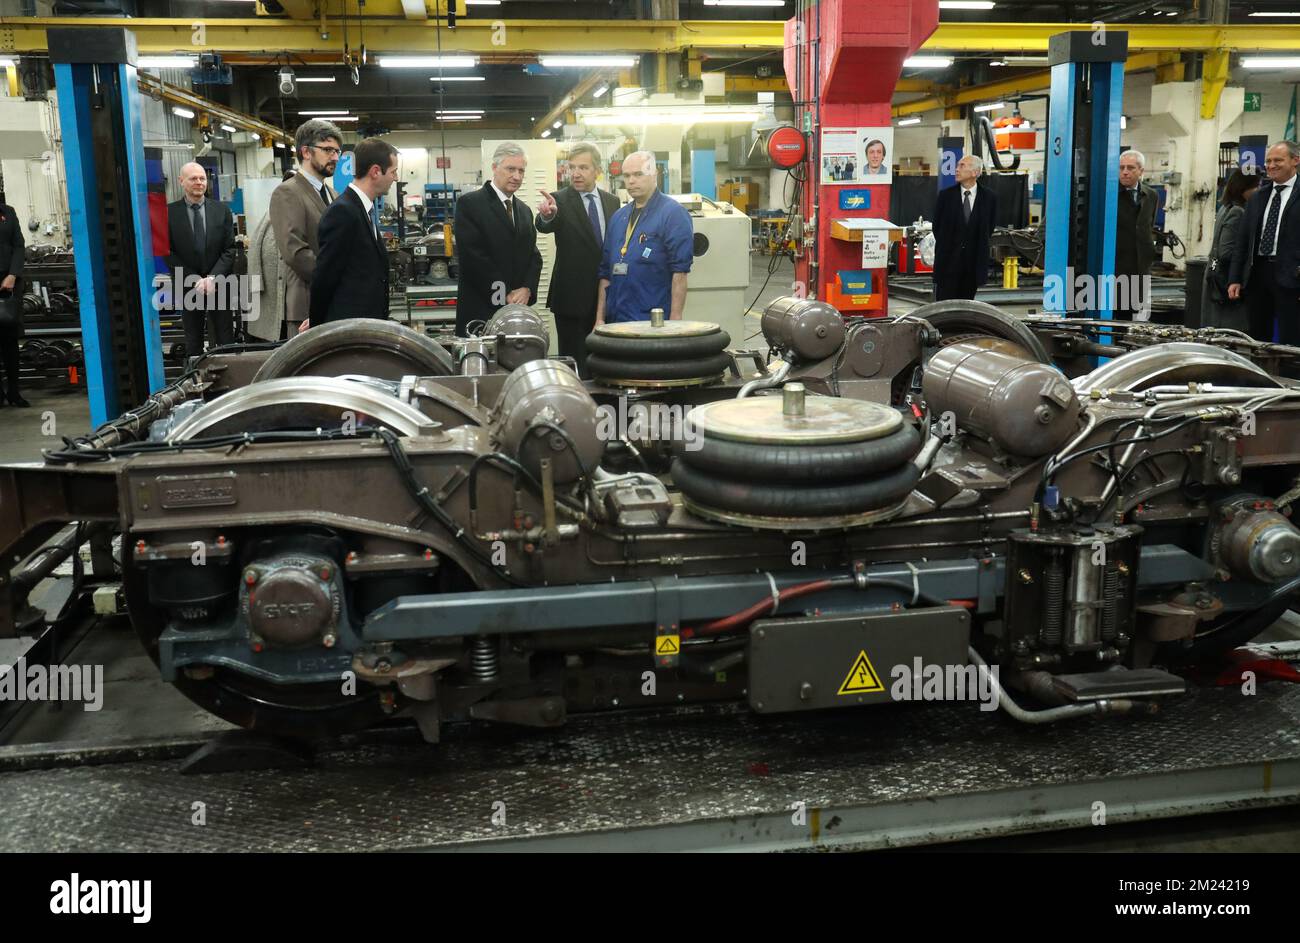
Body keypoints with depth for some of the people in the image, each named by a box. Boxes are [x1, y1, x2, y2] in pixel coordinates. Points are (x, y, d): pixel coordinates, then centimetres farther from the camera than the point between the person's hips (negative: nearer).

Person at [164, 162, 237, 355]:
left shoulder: (222, 210, 5)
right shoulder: (169, 212, 0)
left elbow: (230, 249, 1)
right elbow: (169, 253, -3)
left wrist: (213, 278, -12)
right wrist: (195, 281, -11)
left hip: (219, 286, 1)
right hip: (188, 288, -1)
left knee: (226, 342, 2)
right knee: (193, 343, 5)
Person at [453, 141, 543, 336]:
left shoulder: (524, 210, 17)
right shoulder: (469, 203, -4)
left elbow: (534, 255, 15)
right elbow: (472, 256, -13)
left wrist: (526, 289, -5)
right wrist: (505, 295, -14)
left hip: (518, 306, 6)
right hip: (480, 309, -6)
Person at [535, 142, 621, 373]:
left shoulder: (612, 201, 8)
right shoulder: (560, 200, -6)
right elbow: (544, 226, -26)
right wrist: (547, 214, -50)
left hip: (606, 296, 4)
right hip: (572, 297, -4)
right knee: (574, 364, -1)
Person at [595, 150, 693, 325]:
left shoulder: (673, 213, -5)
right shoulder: (619, 216, 15)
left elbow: (680, 272, -12)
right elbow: (606, 273, 16)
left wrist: (675, 320, -18)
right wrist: (600, 318, 10)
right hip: (616, 320, 6)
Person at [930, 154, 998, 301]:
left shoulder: (989, 197, 0)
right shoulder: (946, 195, 0)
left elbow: (990, 227, 9)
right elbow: (937, 226, 7)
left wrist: (978, 248, 8)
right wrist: (945, 247, 8)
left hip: (974, 262, 1)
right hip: (948, 261, -1)